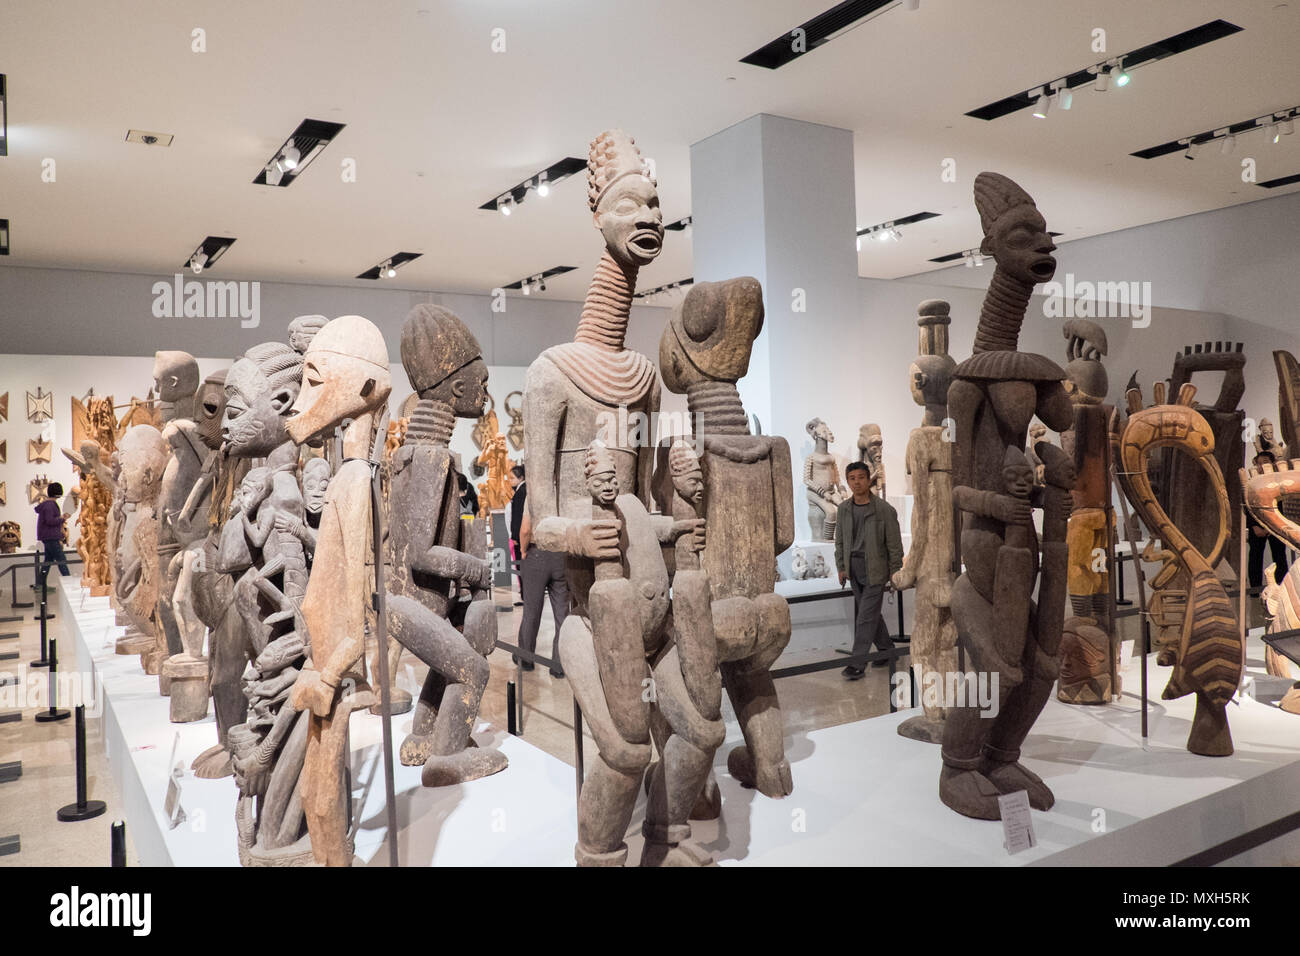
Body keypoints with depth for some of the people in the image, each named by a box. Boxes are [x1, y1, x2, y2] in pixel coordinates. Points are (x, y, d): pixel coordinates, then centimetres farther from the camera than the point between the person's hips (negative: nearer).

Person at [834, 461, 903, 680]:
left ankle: (857, 664, -4)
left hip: (875, 568, -5)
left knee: (866, 615, -7)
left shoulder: (884, 509, -11)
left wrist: (894, 574, -7)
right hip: (854, 567, 5)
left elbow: (894, 544, -7)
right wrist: (841, 567, 8)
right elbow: (840, 541, 12)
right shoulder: (843, 509, 3)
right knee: (870, 613, 14)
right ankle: (887, 649, 32)